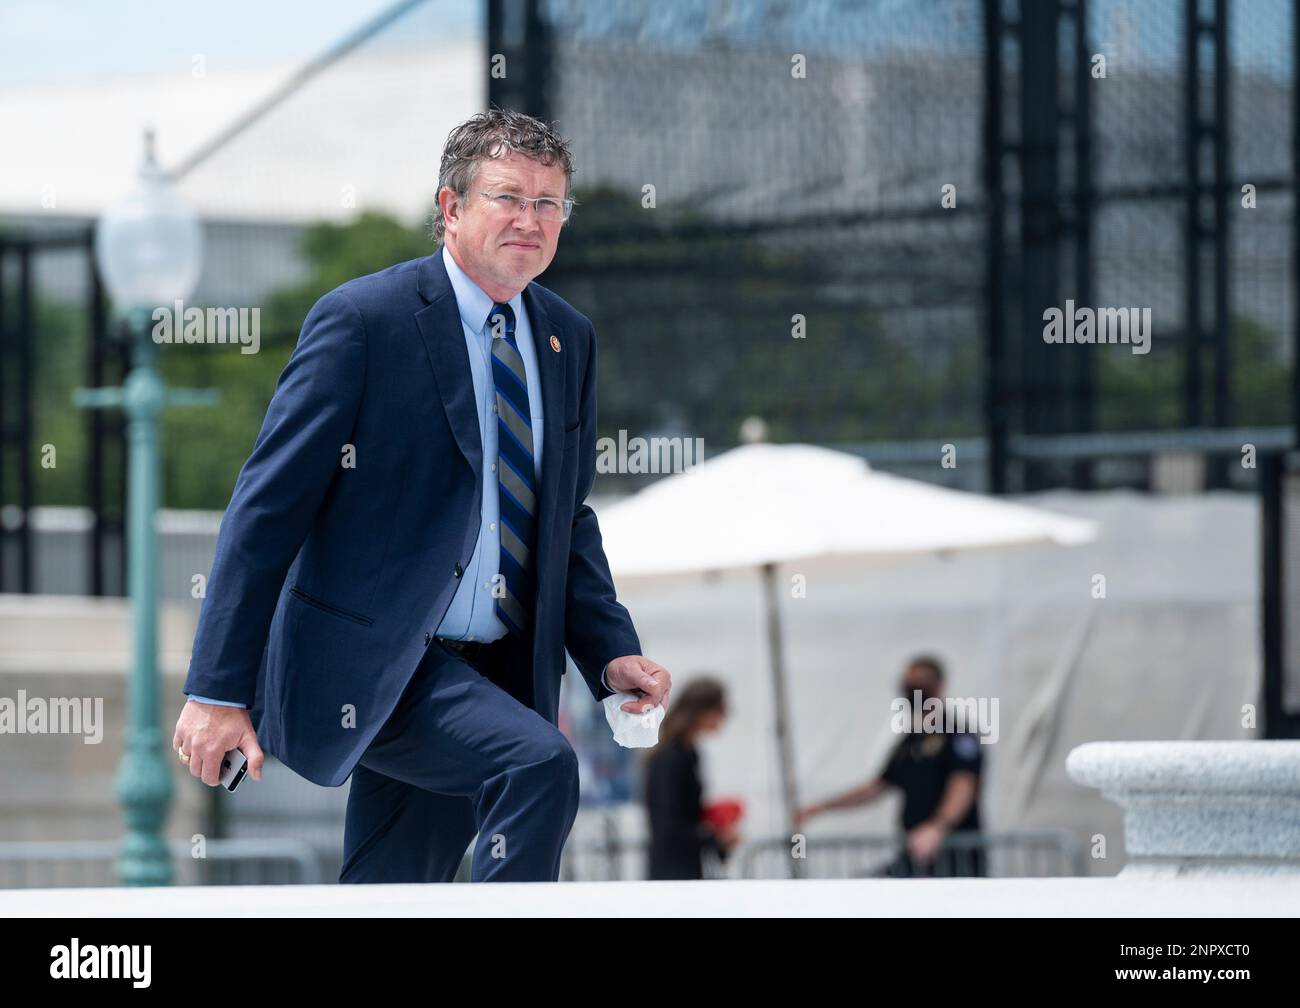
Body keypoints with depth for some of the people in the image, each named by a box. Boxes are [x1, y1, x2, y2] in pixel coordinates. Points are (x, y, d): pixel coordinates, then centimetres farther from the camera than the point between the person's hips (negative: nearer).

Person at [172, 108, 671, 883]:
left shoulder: (569, 340, 11)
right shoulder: (362, 320, -10)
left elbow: (568, 519, 21)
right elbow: (268, 506, -11)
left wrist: (610, 652, 4)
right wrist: (220, 689, -15)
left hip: (493, 674, 7)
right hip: (366, 666, -7)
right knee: (539, 766, -29)